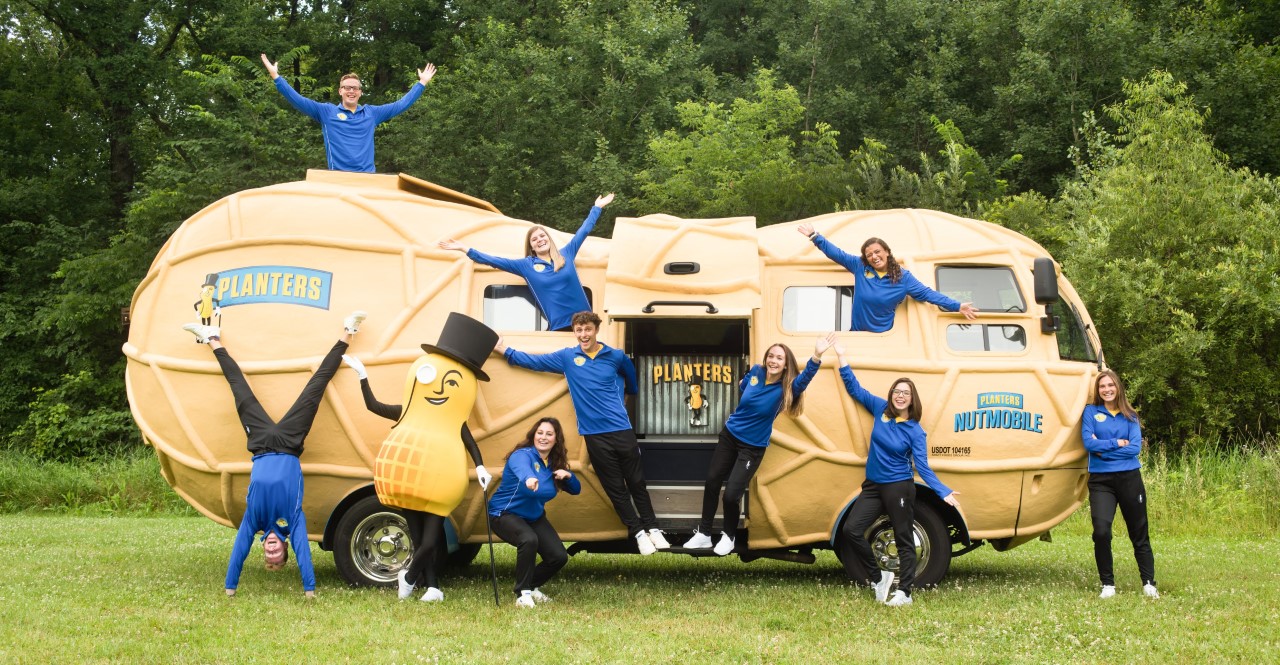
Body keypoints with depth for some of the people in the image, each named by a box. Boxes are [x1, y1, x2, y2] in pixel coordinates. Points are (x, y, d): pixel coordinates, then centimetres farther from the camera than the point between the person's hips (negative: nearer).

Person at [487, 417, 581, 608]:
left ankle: (532, 587, 21)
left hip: (534, 517, 7)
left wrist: (568, 476, -13)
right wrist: (529, 479, -71)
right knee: (529, 540, -36)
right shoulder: (522, 455, -21)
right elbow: (522, 470, -46)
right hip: (506, 513, -7)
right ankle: (523, 593, -21)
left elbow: (576, 490, 10)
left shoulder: (555, 464, 1)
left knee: (559, 556, -7)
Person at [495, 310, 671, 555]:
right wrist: (505, 350, 8)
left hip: (622, 430, 0)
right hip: (595, 435, 0)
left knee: (636, 482, 6)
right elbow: (534, 361, 9)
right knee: (615, 488, 4)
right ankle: (638, 533, 13)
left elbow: (630, 378, 24)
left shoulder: (616, 356, 3)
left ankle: (652, 528, 16)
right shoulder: (566, 357, 3)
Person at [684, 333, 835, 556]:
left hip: (753, 447, -4)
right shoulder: (756, 372, -10)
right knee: (711, 482, 9)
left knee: (732, 495, -10)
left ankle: (728, 537, 18)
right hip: (729, 436, 4)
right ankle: (703, 534, 25)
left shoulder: (786, 388, -20)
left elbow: (805, 378, -42)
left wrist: (817, 356, -57)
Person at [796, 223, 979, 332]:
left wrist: (957, 306, -12)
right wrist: (814, 236, 1)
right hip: (857, 333, 1)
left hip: (884, 335, -1)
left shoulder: (903, 277, -4)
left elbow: (927, 293, -6)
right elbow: (836, 253, 4)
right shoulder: (859, 267, -2)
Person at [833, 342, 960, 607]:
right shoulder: (881, 409, 1)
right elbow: (855, 388, 8)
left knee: (904, 541, 3)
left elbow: (923, 466, -13)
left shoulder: (915, 431, -10)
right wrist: (841, 357, 3)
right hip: (873, 486, 5)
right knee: (851, 530, -6)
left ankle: (904, 592, 9)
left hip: (899, 488, -5)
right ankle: (879, 577, 10)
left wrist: (944, 492, -26)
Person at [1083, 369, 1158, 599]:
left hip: (1129, 478, 2)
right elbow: (1088, 442, -9)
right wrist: (1117, 443, -8)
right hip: (1101, 480, -2)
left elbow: (1136, 447, -6)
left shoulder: (1130, 416, 8)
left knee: (1139, 533, 6)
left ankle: (1149, 584, 16)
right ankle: (1108, 584, -3)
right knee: (1101, 531, -16)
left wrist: (1103, 449, -10)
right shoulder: (1090, 412, 5)